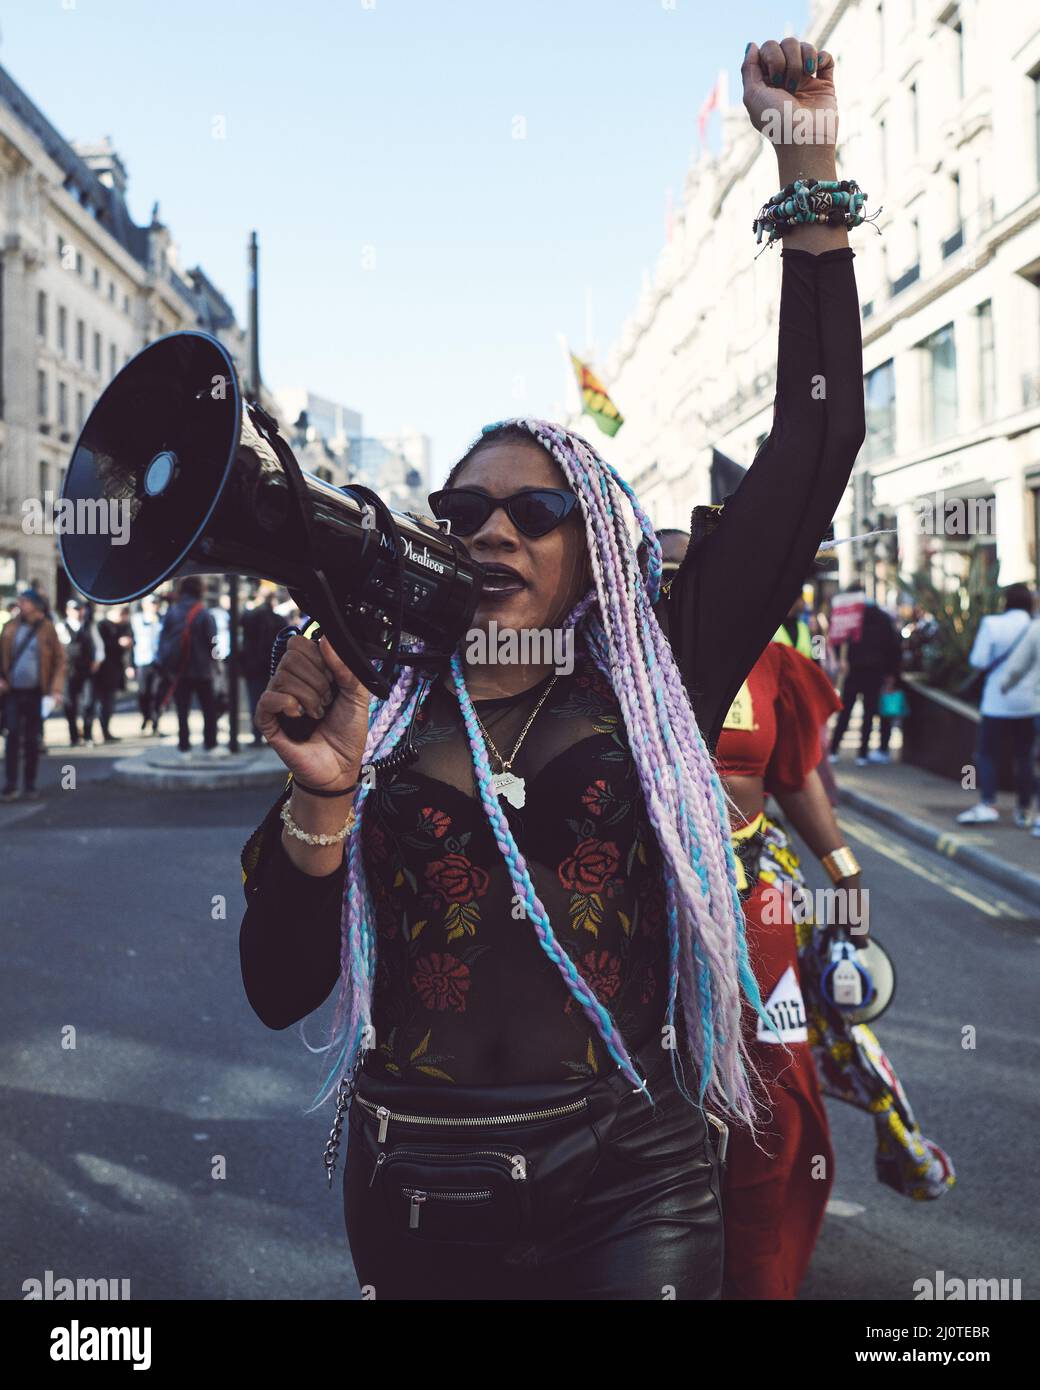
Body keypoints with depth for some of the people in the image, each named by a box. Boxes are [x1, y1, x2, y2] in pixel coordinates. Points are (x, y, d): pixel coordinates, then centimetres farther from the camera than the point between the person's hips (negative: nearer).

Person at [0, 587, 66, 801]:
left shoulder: (47, 628, -3)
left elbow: (60, 660, -3)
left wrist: (56, 689, -9)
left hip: (36, 694, -1)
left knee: (32, 740, 7)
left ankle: (30, 785, 17)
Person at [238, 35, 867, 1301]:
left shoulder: (654, 679, -3)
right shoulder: (381, 719, -1)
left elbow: (813, 446, -6)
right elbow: (280, 992, -5)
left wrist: (808, 165, -6)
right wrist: (322, 799, -21)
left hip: (628, 1187, -1)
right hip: (414, 1196, 2)